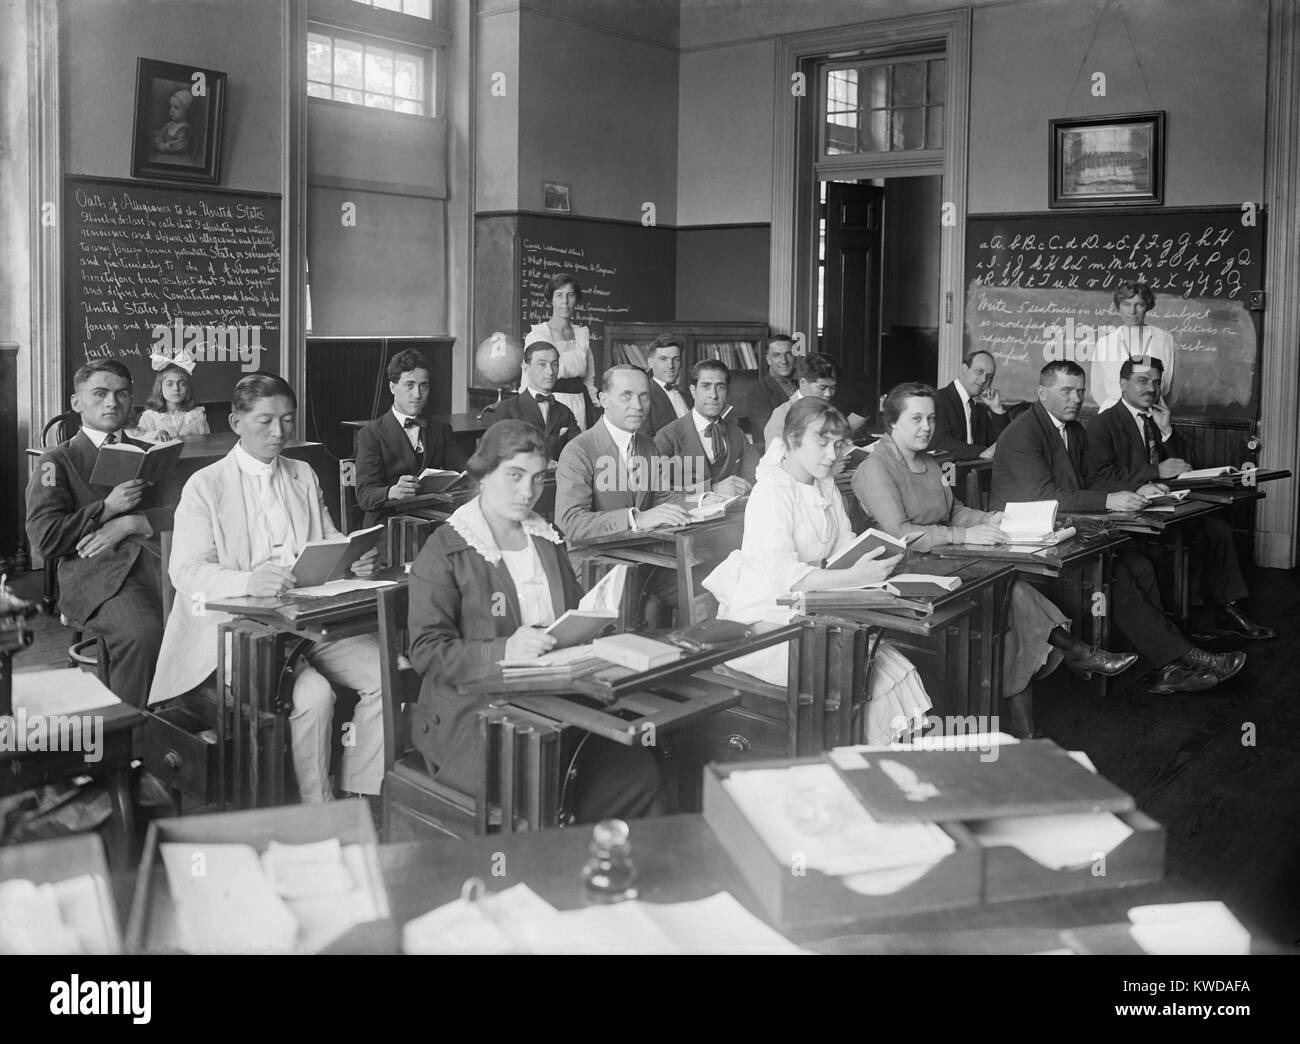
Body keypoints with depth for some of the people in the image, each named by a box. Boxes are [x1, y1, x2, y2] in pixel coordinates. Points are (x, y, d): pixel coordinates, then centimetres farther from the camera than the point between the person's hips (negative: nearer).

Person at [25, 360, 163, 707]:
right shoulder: (56, 462, 14)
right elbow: (44, 538, 2)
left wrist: (129, 525, -4)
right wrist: (107, 508, -5)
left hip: (157, 558, 3)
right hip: (97, 572, -3)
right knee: (143, 631, -35)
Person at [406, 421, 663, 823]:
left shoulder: (547, 541, 20)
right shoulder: (444, 551, 0)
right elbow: (427, 651, -8)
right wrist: (504, 652, -23)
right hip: (475, 711, -5)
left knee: (637, 773, -18)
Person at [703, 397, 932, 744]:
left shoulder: (826, 488, 14)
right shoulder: (771, 494, -15)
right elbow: (784, 575, -27)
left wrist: (873, 562, -14)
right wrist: (852, 578, -36)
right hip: (765, 621, -8)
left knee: (894, 671, -11)